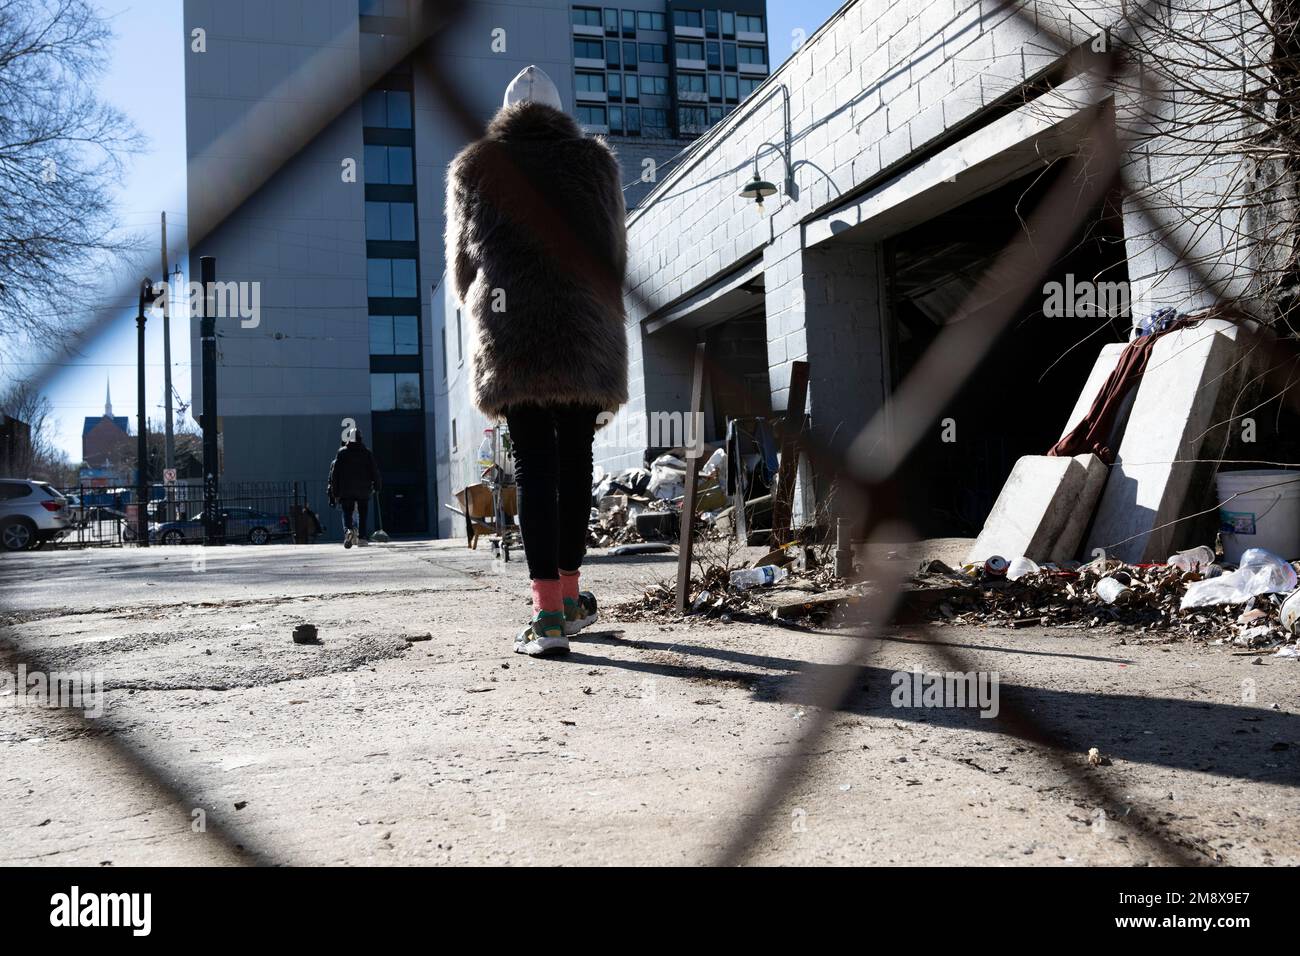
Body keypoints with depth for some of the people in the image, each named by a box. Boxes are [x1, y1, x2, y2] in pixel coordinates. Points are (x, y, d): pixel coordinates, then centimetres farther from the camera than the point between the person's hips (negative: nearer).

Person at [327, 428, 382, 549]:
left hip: (346, 490, 0)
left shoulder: (341, 453, 2)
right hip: (363, 490, 0)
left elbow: (335, 473, 2)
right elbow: (375, 470, 2)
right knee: (363, 513, 10)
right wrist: (377, 487, 11)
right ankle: (361, 537, 4)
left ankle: (348, 530, -24)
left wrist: (335, 492, 6)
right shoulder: (367, 453, 3)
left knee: (347, 513, 4)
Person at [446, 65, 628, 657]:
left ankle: (547, 612, -10)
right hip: (588, 337, 1)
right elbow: (616, 252, 15)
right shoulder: (595, 162, 11)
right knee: (574, 460, 12)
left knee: (533, 466, -2)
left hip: (511, 338, -1)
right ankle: (570, 594, 21)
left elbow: (460, 263, 14)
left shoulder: (474, 168, 9)